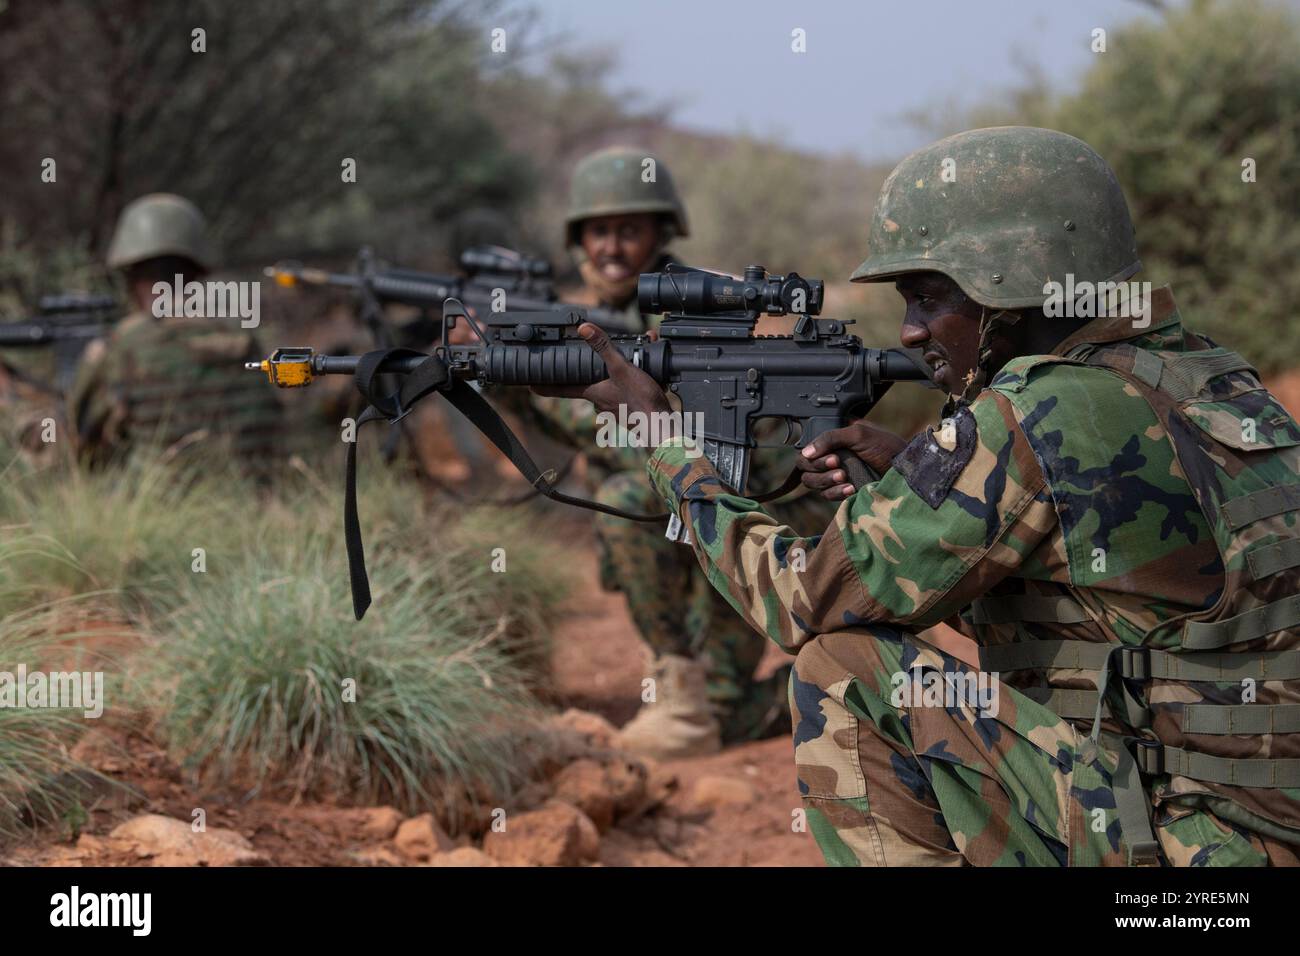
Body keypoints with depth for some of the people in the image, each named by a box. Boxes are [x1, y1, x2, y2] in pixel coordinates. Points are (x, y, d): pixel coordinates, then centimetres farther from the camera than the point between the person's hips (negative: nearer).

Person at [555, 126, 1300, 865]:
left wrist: (661, 433, 4)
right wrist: (906, 480, 10)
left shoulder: (1041, 423, -16)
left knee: (843, 670, -8)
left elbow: (808, 598, -8)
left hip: (1169, 846, -9)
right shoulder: (1216, 381, 10)